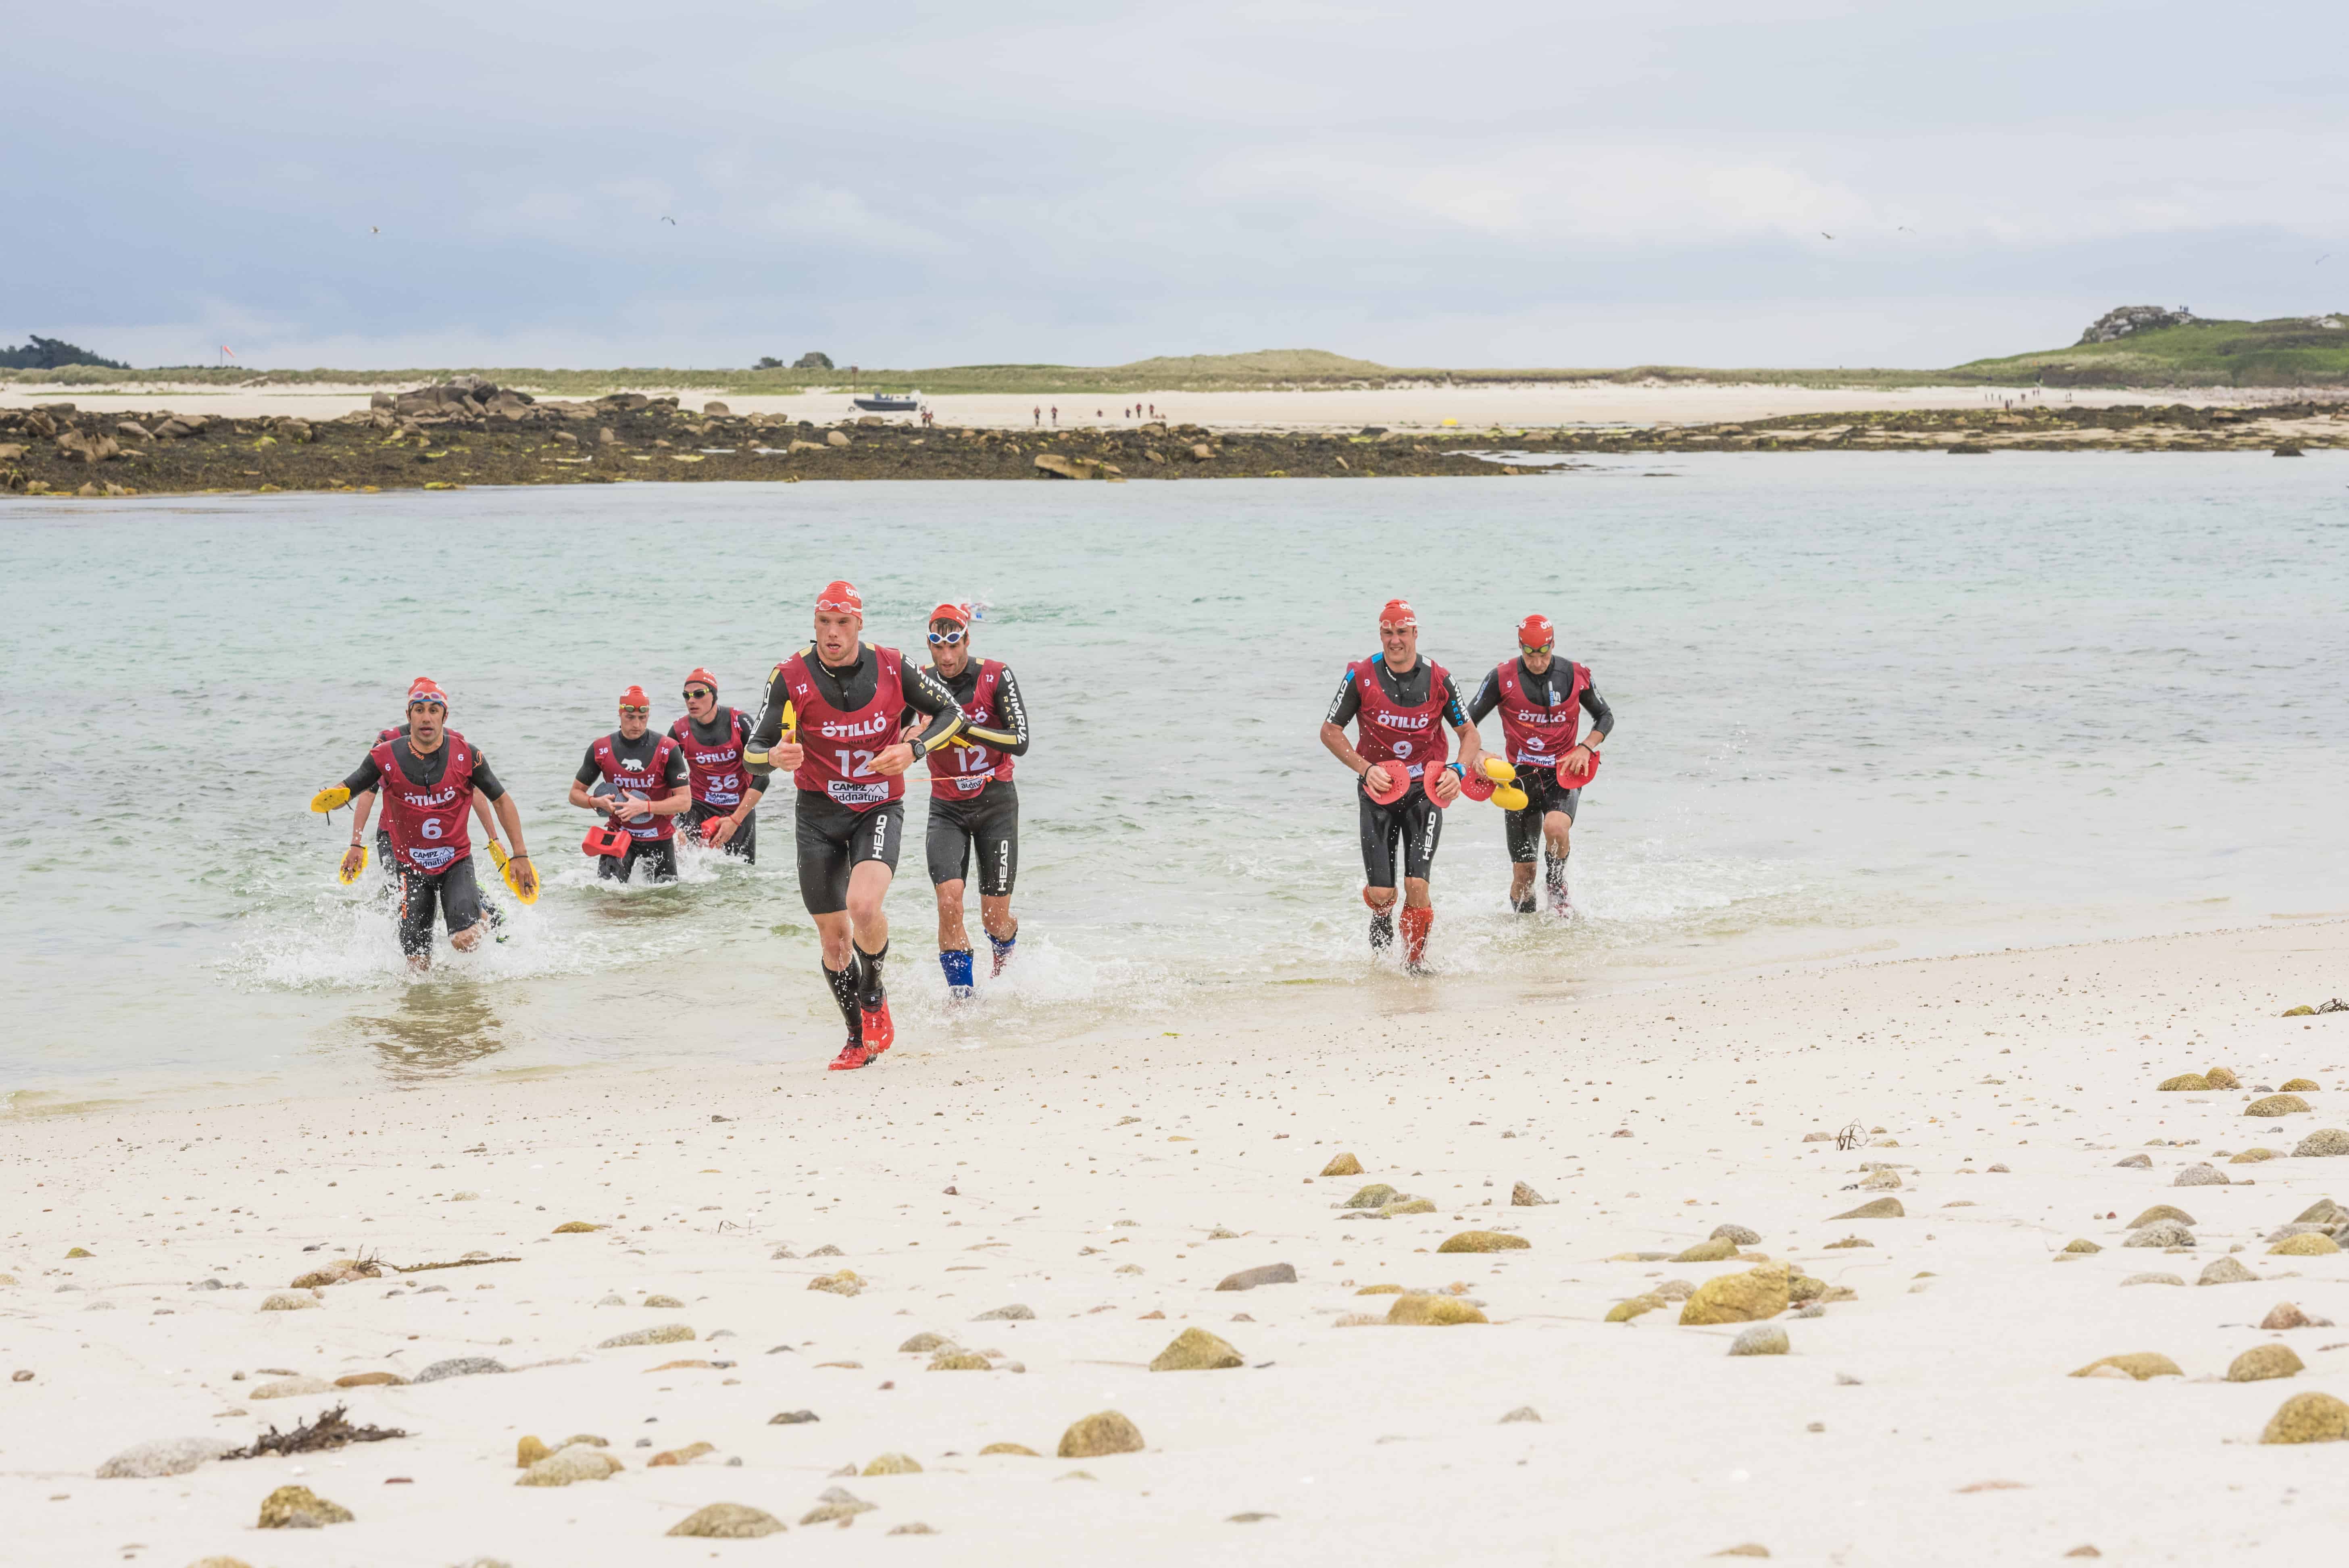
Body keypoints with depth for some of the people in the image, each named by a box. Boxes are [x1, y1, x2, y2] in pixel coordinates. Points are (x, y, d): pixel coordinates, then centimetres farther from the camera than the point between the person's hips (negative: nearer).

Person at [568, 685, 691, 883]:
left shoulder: (667, 750, -12)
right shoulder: (601, 750, -6)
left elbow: (685, 801, -14)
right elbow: (576, 794, 4)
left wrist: (644, 806, -25)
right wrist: (597, 802, -18)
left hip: (659, 838, -1)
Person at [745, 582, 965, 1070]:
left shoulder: (892, 668, -8)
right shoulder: (792, 677, -11)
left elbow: (950, 713, 5)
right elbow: (754, 754, -11)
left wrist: (913, 750, -13)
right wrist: (775, 757, -34)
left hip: (878, 809, -1)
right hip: (819, 812, 1)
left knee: (864, 906, -26)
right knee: (833, 935, 5)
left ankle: (874, 994, 5)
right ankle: (858, 1038, 26)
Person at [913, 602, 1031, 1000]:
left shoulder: (995, 677, -11)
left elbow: (1020, 742, -18)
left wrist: (967, 727, -29)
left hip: (996, 804, -1)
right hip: (947, 808, 1)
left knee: (995, 917, 4)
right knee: (949, 902, -19)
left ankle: (1004, 960, 40)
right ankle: (962, 998, -9)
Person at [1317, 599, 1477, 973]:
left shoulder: (1437, 679, -4)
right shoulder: (1361, 676, -7)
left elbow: (1469, 733, 6)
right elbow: (1330, 731, -1)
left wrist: (1458, 771, -13)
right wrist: (1366, 769, -14)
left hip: (1425, 791, 0)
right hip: (1378, 790, 0)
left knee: (1417, 885, -14)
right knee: (1381, 893, -5)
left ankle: (1415, 959, 9)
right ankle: (1381, 914, 33)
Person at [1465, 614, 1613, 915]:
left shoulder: (1575, 676, -2)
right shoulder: (1503, 678, -5)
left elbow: (1605, 716, 12)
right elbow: (1467, 722, 0)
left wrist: (1586, 748, -5)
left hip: (1563, 774, 0)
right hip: (1521, 776, 0)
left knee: (1555, 827, -32)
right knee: (1523, 874, -1)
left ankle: (1556, 884, 0)